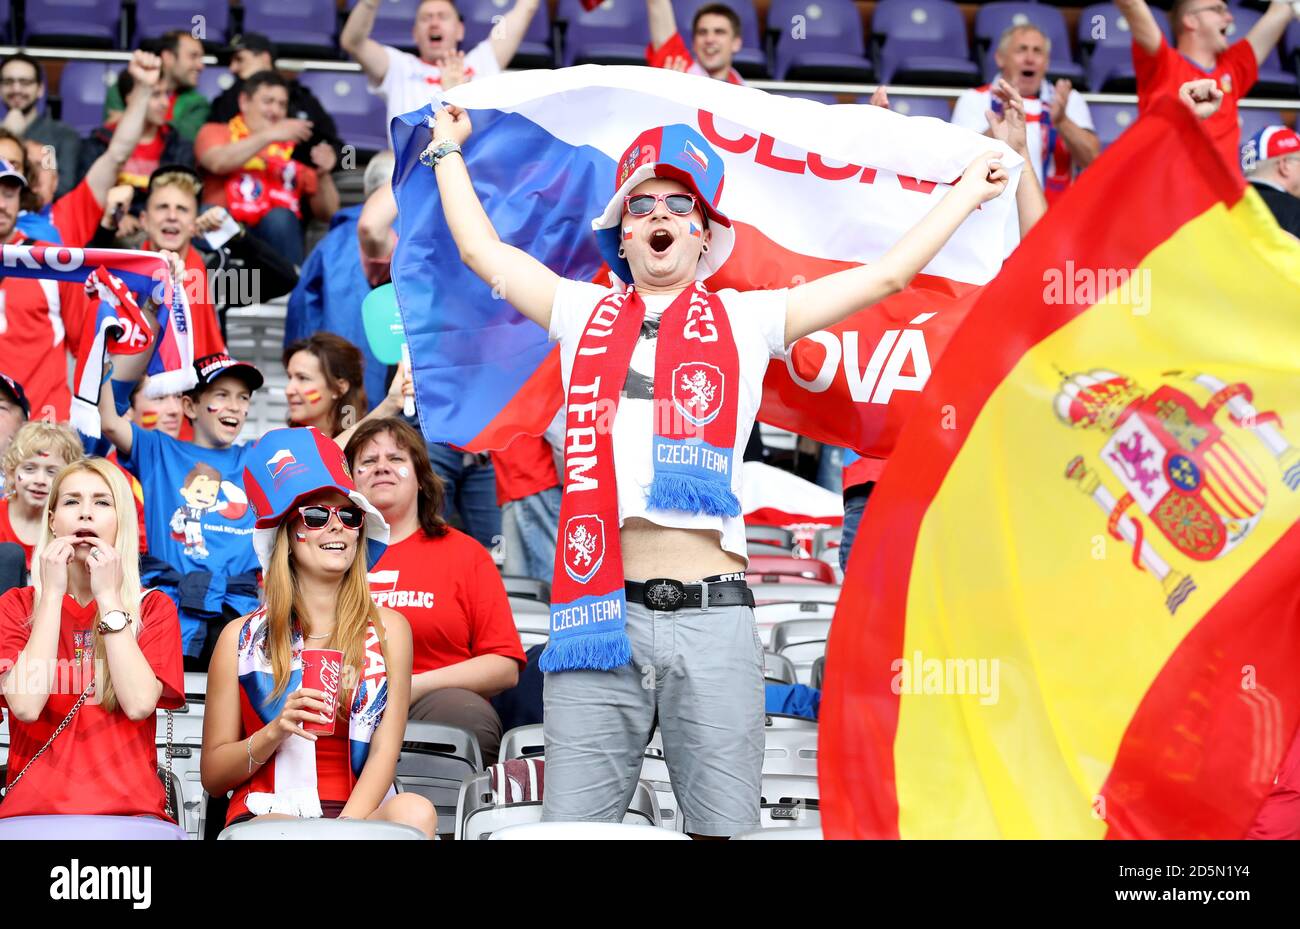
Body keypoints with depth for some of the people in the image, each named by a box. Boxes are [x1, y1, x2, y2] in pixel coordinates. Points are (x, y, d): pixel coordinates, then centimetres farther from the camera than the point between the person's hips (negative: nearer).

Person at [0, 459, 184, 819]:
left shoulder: (154, 608, 10)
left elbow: (140, 704, -8)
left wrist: (108, 596, -5)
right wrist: (52, 593, -4)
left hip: (131, 809, 0)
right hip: (34, 808, 0)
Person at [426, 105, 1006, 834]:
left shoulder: (745, 321, 16)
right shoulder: (585, 315, 20)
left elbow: (888, 275, 17)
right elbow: (482, 249, 27)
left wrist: (968, 192, 22)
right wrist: (448, 151, 38)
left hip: (711, 614, -1)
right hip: (599, 613, 1)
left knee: (723, 828, -2)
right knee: (572, 828, -3)